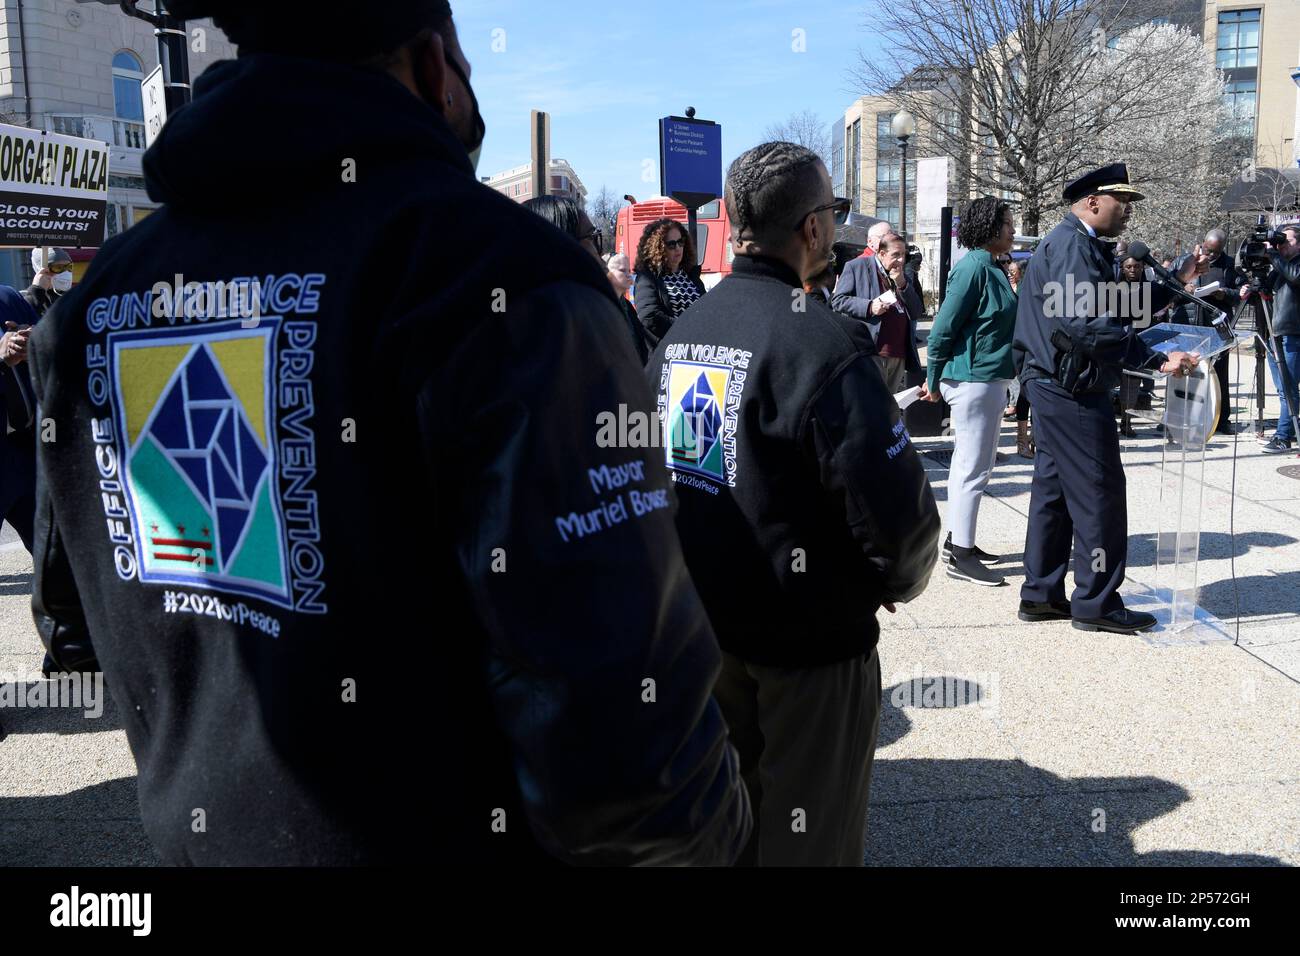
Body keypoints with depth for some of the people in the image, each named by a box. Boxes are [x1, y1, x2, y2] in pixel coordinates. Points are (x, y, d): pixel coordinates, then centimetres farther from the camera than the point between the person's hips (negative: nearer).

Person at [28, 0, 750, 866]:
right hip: (458, 835, -5)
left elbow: (74, 607, 11)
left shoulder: (101, 292, 0)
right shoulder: (498, 270, -23)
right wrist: (713, 828, -10)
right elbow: (618, 703, -30)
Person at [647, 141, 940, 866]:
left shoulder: (681, 332, 1)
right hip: (808, 642, -7)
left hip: (702, 623, 7)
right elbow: (899, 513, -24)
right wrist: (897, 582, -2)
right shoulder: (823, 344, -22)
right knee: (809, 839, 12)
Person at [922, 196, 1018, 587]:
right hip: (974, 379, -10)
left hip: (991, 378, 10)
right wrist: (933, 382, -10)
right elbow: (943, 327, -17)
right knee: (973, 467, -6)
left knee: (971, 464, 16)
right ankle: (960, 557, 0)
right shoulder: (973, 267, -16)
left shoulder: (992, 267, 13)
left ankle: (958, 540, 26)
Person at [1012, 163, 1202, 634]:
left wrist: (1177, 282, 11)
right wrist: (1157, 360, -28)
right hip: (1072, 390, -11)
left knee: (1055, 489, 14)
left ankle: (1041, 594, 22)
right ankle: (1096, 602, 7)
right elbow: (1089, 326, -28)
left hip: (1057, 388, 11)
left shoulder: (1079, 244, 17)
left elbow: (1118, 307, 15)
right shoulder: (1071, 246, -16)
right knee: (1099, 491, -3)